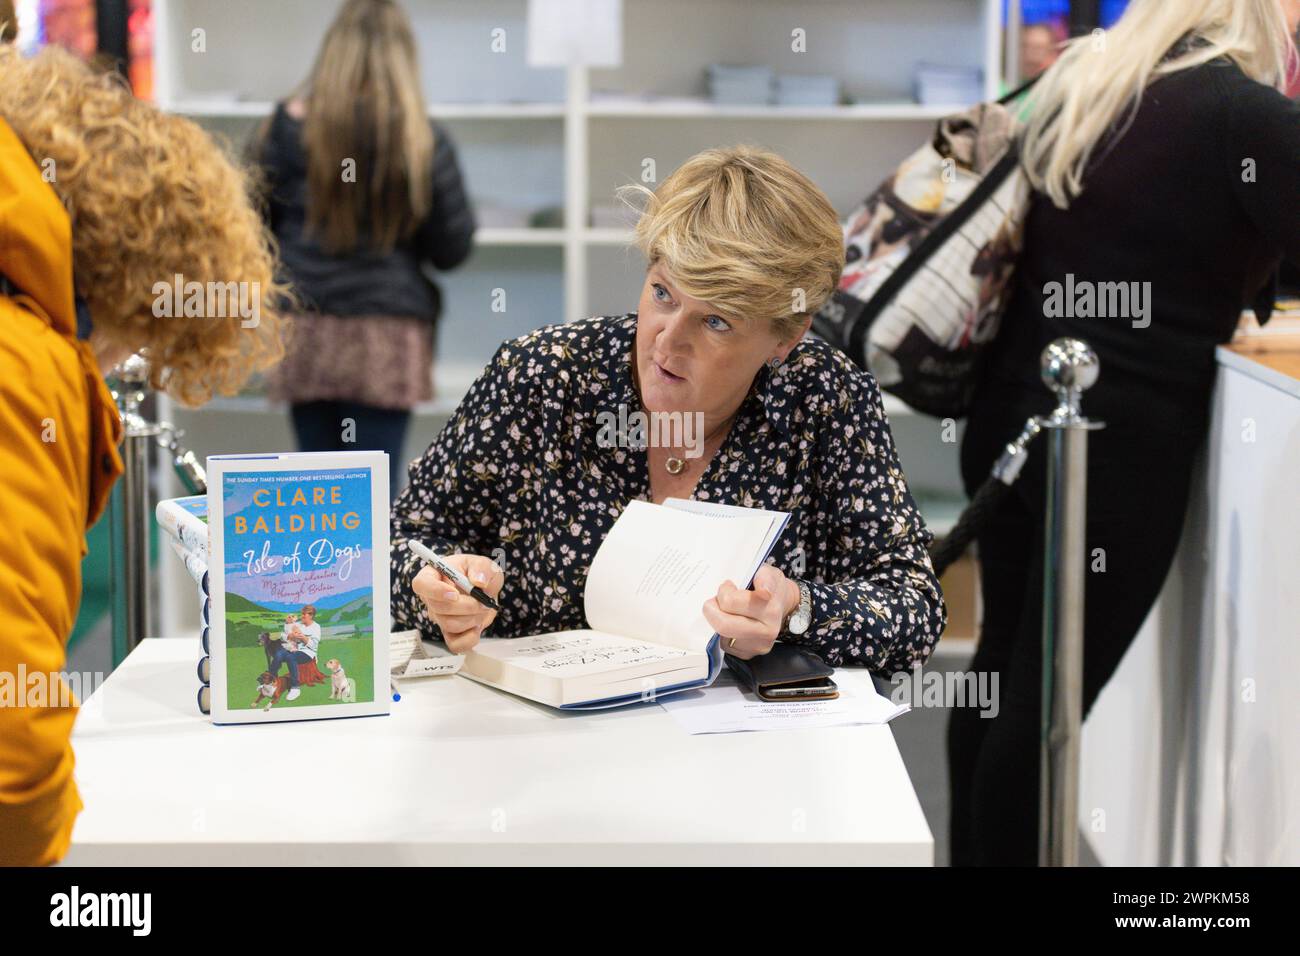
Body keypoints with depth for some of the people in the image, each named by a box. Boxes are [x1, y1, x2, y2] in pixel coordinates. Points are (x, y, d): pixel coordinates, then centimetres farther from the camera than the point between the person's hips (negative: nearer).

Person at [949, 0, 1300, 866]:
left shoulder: (1081, 82, 11)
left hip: (1012, 417, 8)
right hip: (1120, 444, -8)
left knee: (1005, 670, 17)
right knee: (1051, 695, 1)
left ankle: (973, 853, 30)